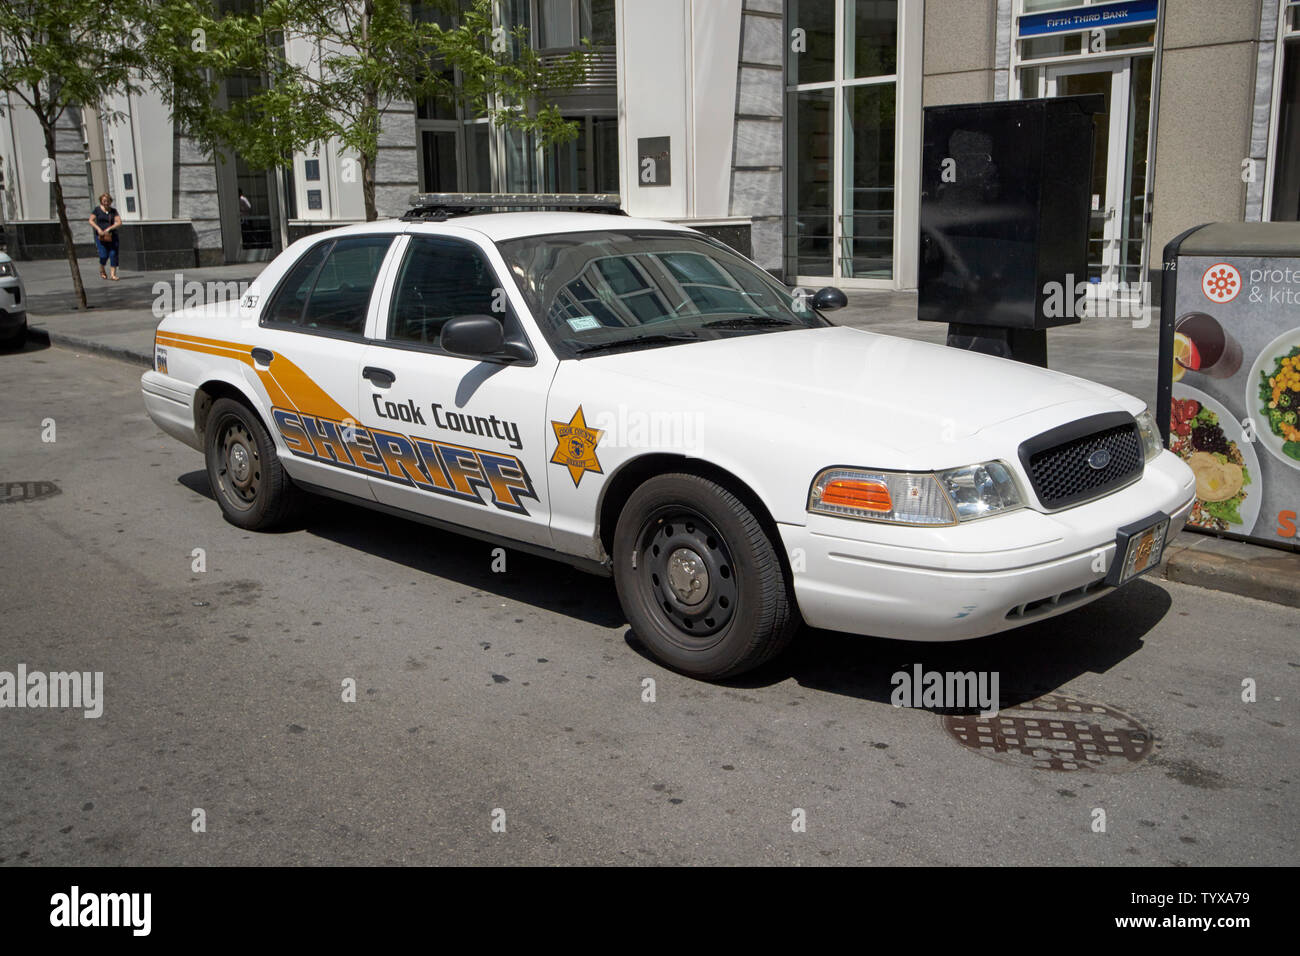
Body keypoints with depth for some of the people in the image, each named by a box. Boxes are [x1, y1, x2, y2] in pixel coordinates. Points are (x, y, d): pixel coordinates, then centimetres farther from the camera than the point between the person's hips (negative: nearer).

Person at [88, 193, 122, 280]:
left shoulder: (113, 211, 8)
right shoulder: (97, 209, 5)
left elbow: (119, 222, -2)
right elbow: (91, 221, 3)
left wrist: (109, 228, -14)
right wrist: (98, 229, -12)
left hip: (112, 236, 2)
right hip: (101, 236, -2)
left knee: (113, 255, -8)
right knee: (104, 255, -8)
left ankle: (113, 274, -4)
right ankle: (101, 270, 21)